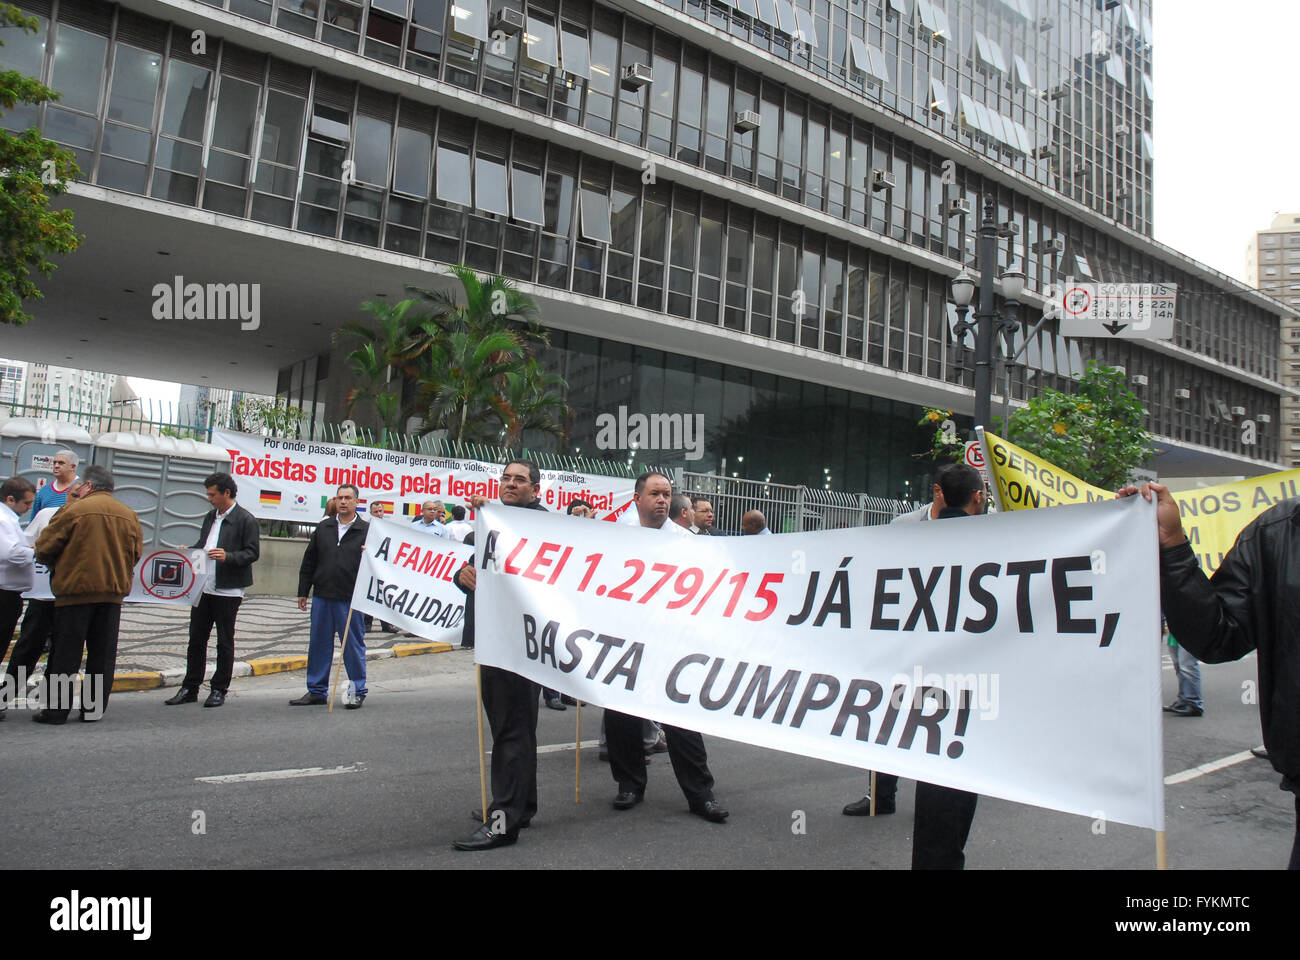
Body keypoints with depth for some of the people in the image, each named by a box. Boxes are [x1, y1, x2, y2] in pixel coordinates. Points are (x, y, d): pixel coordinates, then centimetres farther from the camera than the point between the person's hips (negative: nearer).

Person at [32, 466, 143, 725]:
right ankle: (94, 709, 13)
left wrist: (58, 566, 15)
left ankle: (56, 710, 8)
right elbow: (136, 554, 9)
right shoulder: (130, 515, 6)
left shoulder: (74, 511, -8)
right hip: (113, 592, 4)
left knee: (65, 654, 5)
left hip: (76, 590, -4)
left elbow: (43, 549, -5)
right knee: (102, 654, 10)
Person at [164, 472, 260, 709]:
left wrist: (228, 557, -26)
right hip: (204, 588, 7)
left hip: (228, 591, -7)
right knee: (196, 638, 10)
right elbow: (202, 545, 24)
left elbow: (252, 553, -12)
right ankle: (189, 688, 18)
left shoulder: (245, 519, -8)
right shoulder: (210, 517, 16)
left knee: (224, 641, 4)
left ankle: (219, 690, 13)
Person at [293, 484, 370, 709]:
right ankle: (317, 691, 21)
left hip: (351, 599, -4)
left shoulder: (366, 530, -1)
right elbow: (309, 562, 15)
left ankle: (358, 692, 14)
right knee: (318, 644, 10)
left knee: (354, 645, 3)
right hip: (322, 597, 4)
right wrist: (303, 592, 12)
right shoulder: (323, 528, 11)